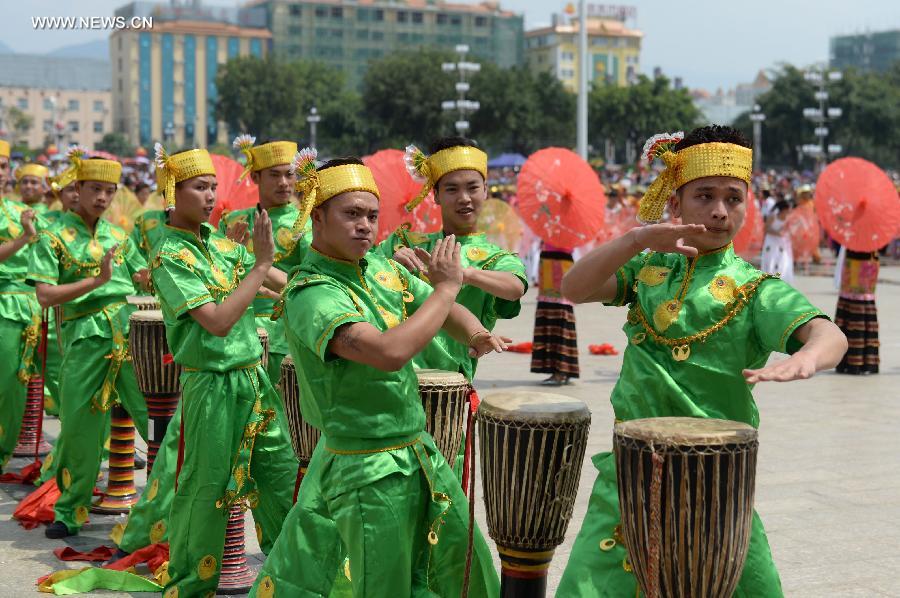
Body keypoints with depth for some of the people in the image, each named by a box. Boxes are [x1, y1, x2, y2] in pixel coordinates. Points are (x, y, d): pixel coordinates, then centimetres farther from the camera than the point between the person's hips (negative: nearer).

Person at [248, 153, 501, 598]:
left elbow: (451, 312, 15)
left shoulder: (384, 269, 3)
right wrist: (446, 286, -22)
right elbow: (389, 353, -35)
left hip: (421, 456, 8)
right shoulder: (310, 294, -21)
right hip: (370, 471, -8)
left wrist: (476, 335, -10)